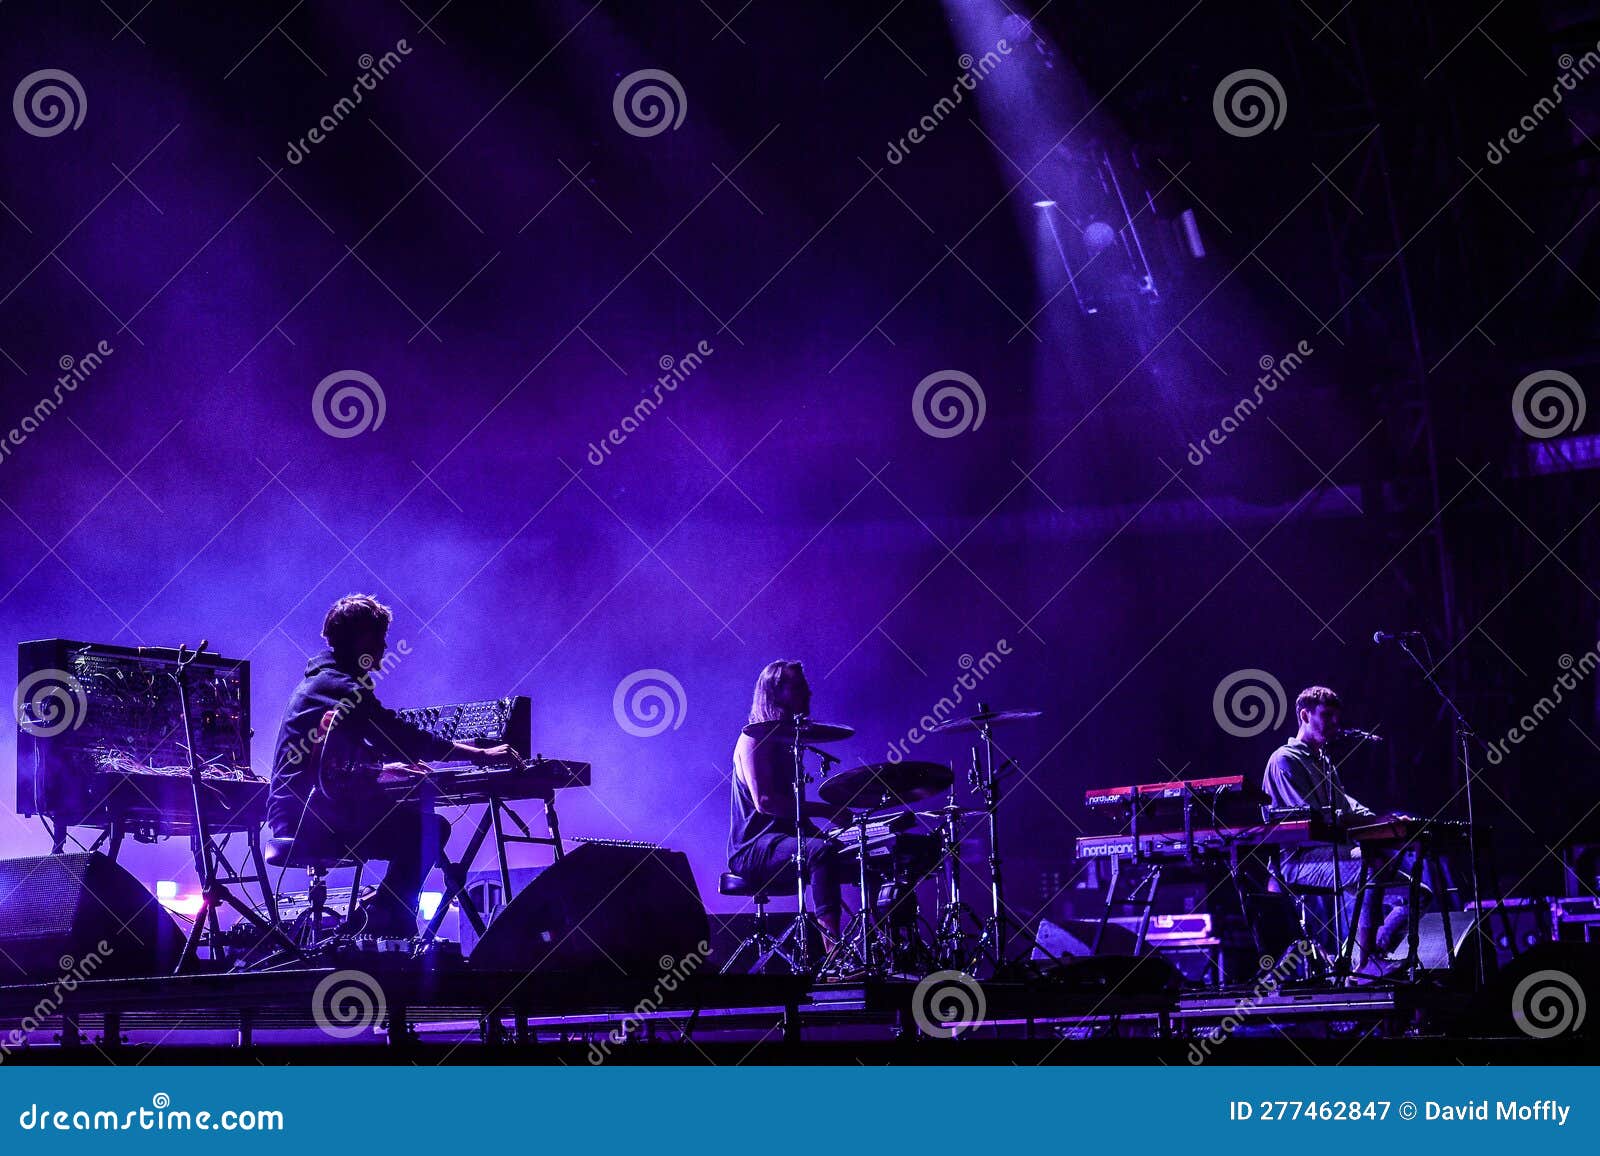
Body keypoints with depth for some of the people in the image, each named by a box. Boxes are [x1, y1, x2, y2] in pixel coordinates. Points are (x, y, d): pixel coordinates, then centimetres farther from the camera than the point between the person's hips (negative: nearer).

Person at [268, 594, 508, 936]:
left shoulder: (323, 681, 19)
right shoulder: (339, 687, -15)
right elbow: (402, 738, -20)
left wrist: (393, 765, 13)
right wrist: (480, 755, -18)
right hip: (311, 819, -10)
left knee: (431, 825, 9)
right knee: (424, 829, -15)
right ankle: (382, 921, -5)